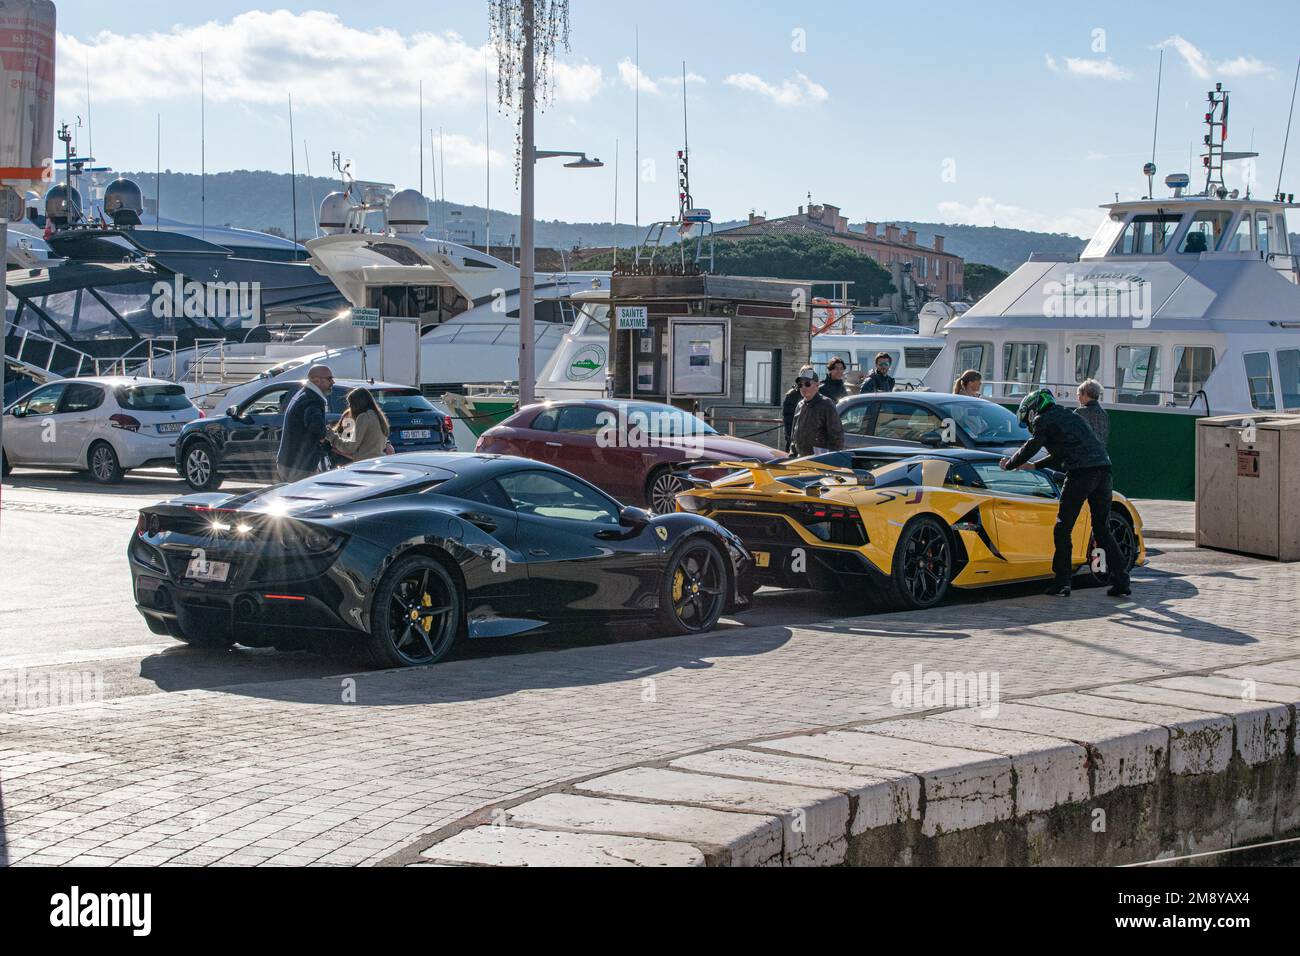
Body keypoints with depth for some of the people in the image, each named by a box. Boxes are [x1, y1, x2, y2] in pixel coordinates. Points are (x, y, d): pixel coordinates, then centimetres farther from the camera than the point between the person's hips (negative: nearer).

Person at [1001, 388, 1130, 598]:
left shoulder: (1043, 419, 6)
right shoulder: (1068, 416, 31)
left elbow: (1030, 448, 8)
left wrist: (1009, 464, 25)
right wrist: (1034, 466, 46)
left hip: (1081, 473, -7)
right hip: (1104, 470, 8)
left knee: (1063, 529, 3)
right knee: (1102, 530, 13)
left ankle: (1062, 582, 2)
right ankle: (1121, 581, 8)